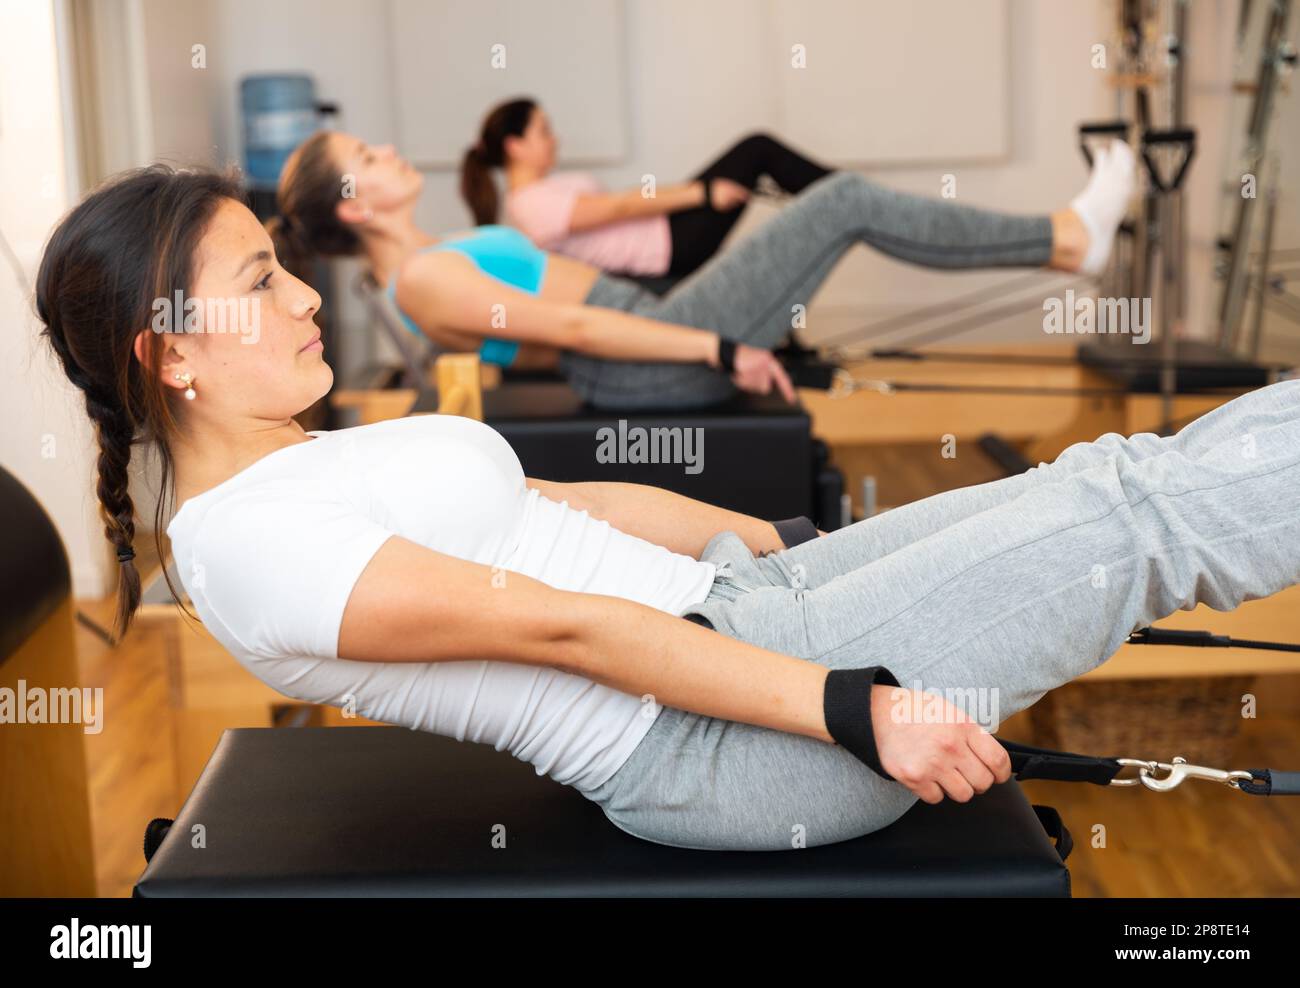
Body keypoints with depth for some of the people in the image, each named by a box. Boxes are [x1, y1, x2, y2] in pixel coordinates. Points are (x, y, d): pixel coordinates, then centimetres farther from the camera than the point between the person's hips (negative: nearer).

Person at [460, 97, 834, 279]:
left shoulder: (543, 190, 12)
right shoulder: (534, 205, -20)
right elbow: (621, 207, -22)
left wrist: (691, 191, 12)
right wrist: (703, 193, -21)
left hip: (661, 232, 10)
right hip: (669, 250, -10)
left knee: (756, 148, 10)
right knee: (757, 151, -6)